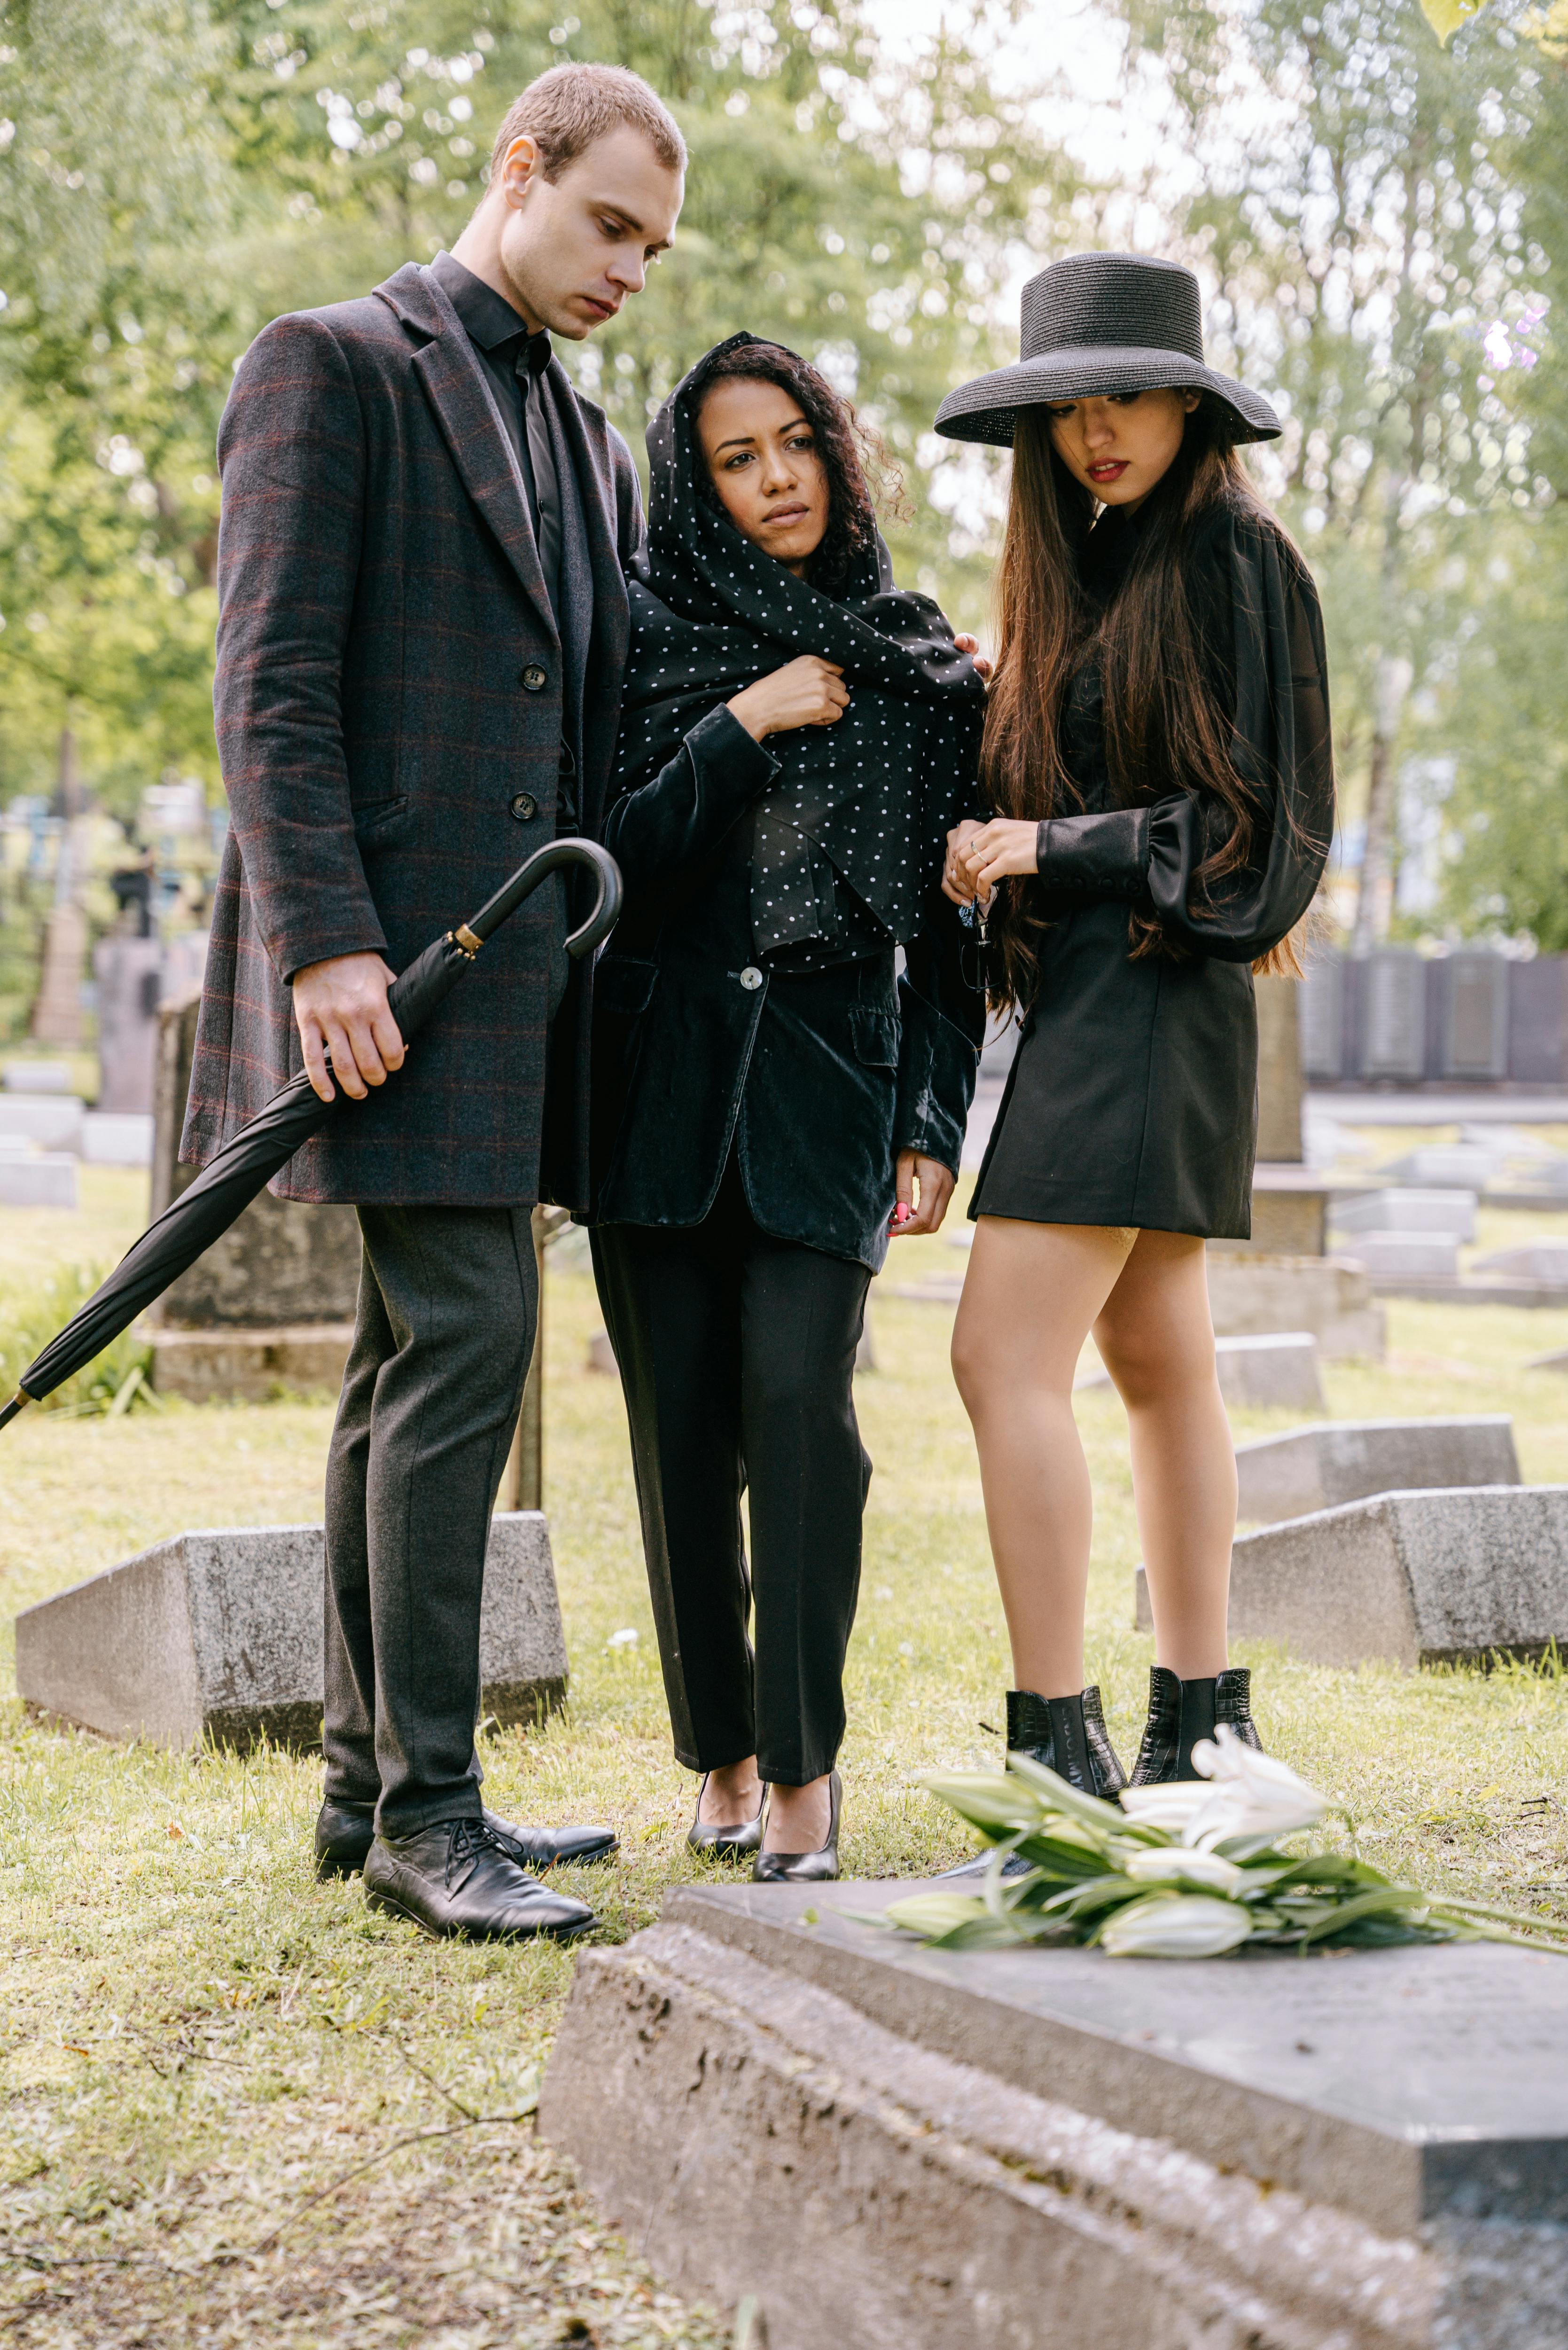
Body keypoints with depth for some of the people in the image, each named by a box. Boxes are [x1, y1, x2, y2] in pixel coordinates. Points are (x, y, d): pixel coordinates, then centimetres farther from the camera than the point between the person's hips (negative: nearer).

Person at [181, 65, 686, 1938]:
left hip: (520, 960, 8)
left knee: (418, 1363, 10)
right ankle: (425, 1809, -8)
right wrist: (324, 944, -20)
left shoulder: (590, 448, 22)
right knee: (466, 1336, -14)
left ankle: (372, 1785, 17)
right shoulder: (333, 367, -2)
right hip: (385, 952, -8)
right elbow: (272, 681, -11)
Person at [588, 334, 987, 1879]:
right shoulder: (642, 636, 6)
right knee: (681, 1420, 1)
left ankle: (804, 1756, -7)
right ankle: (719, 1754, 14)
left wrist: (937, 1122, 4)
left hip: (832, 1074, 0)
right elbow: (612, 868, -3)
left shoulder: (918, 668, 9)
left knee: (796, 1392, -16)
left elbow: (945, 924, 11)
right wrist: (738, 730, -10)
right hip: (664, 1071, 0)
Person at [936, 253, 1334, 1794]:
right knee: (1158, 1364, 12)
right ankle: (1200, 1723, 19)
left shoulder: (1232, 556, -9)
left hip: (1150, 995, -9)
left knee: (1005, 1361, -14)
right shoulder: (1089, 567, 16)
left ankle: (1057, 1751, -12)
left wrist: (1058, 847, -12)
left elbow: (1259, 811, -13)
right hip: (1089, 991, 10)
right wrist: (998, 839, 3)